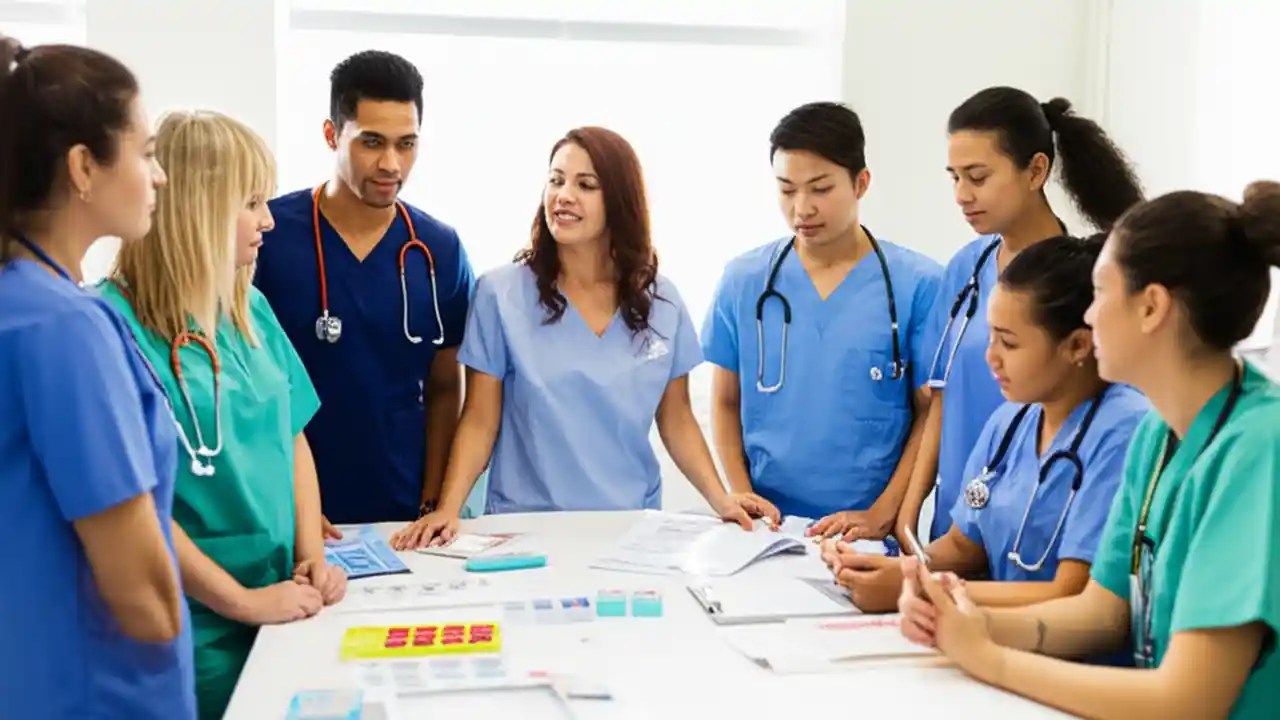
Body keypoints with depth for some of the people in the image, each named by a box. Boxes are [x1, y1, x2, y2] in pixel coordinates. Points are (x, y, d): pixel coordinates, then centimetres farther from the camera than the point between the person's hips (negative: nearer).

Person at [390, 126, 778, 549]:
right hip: (526, 528, -2)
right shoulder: (500, 293, -5)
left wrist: (720, 499, -2)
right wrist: (447, 509, -16)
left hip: (630, 526, 2)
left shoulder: (661, 301, 3)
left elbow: (676, 419, 11)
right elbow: (480, 422, -2)